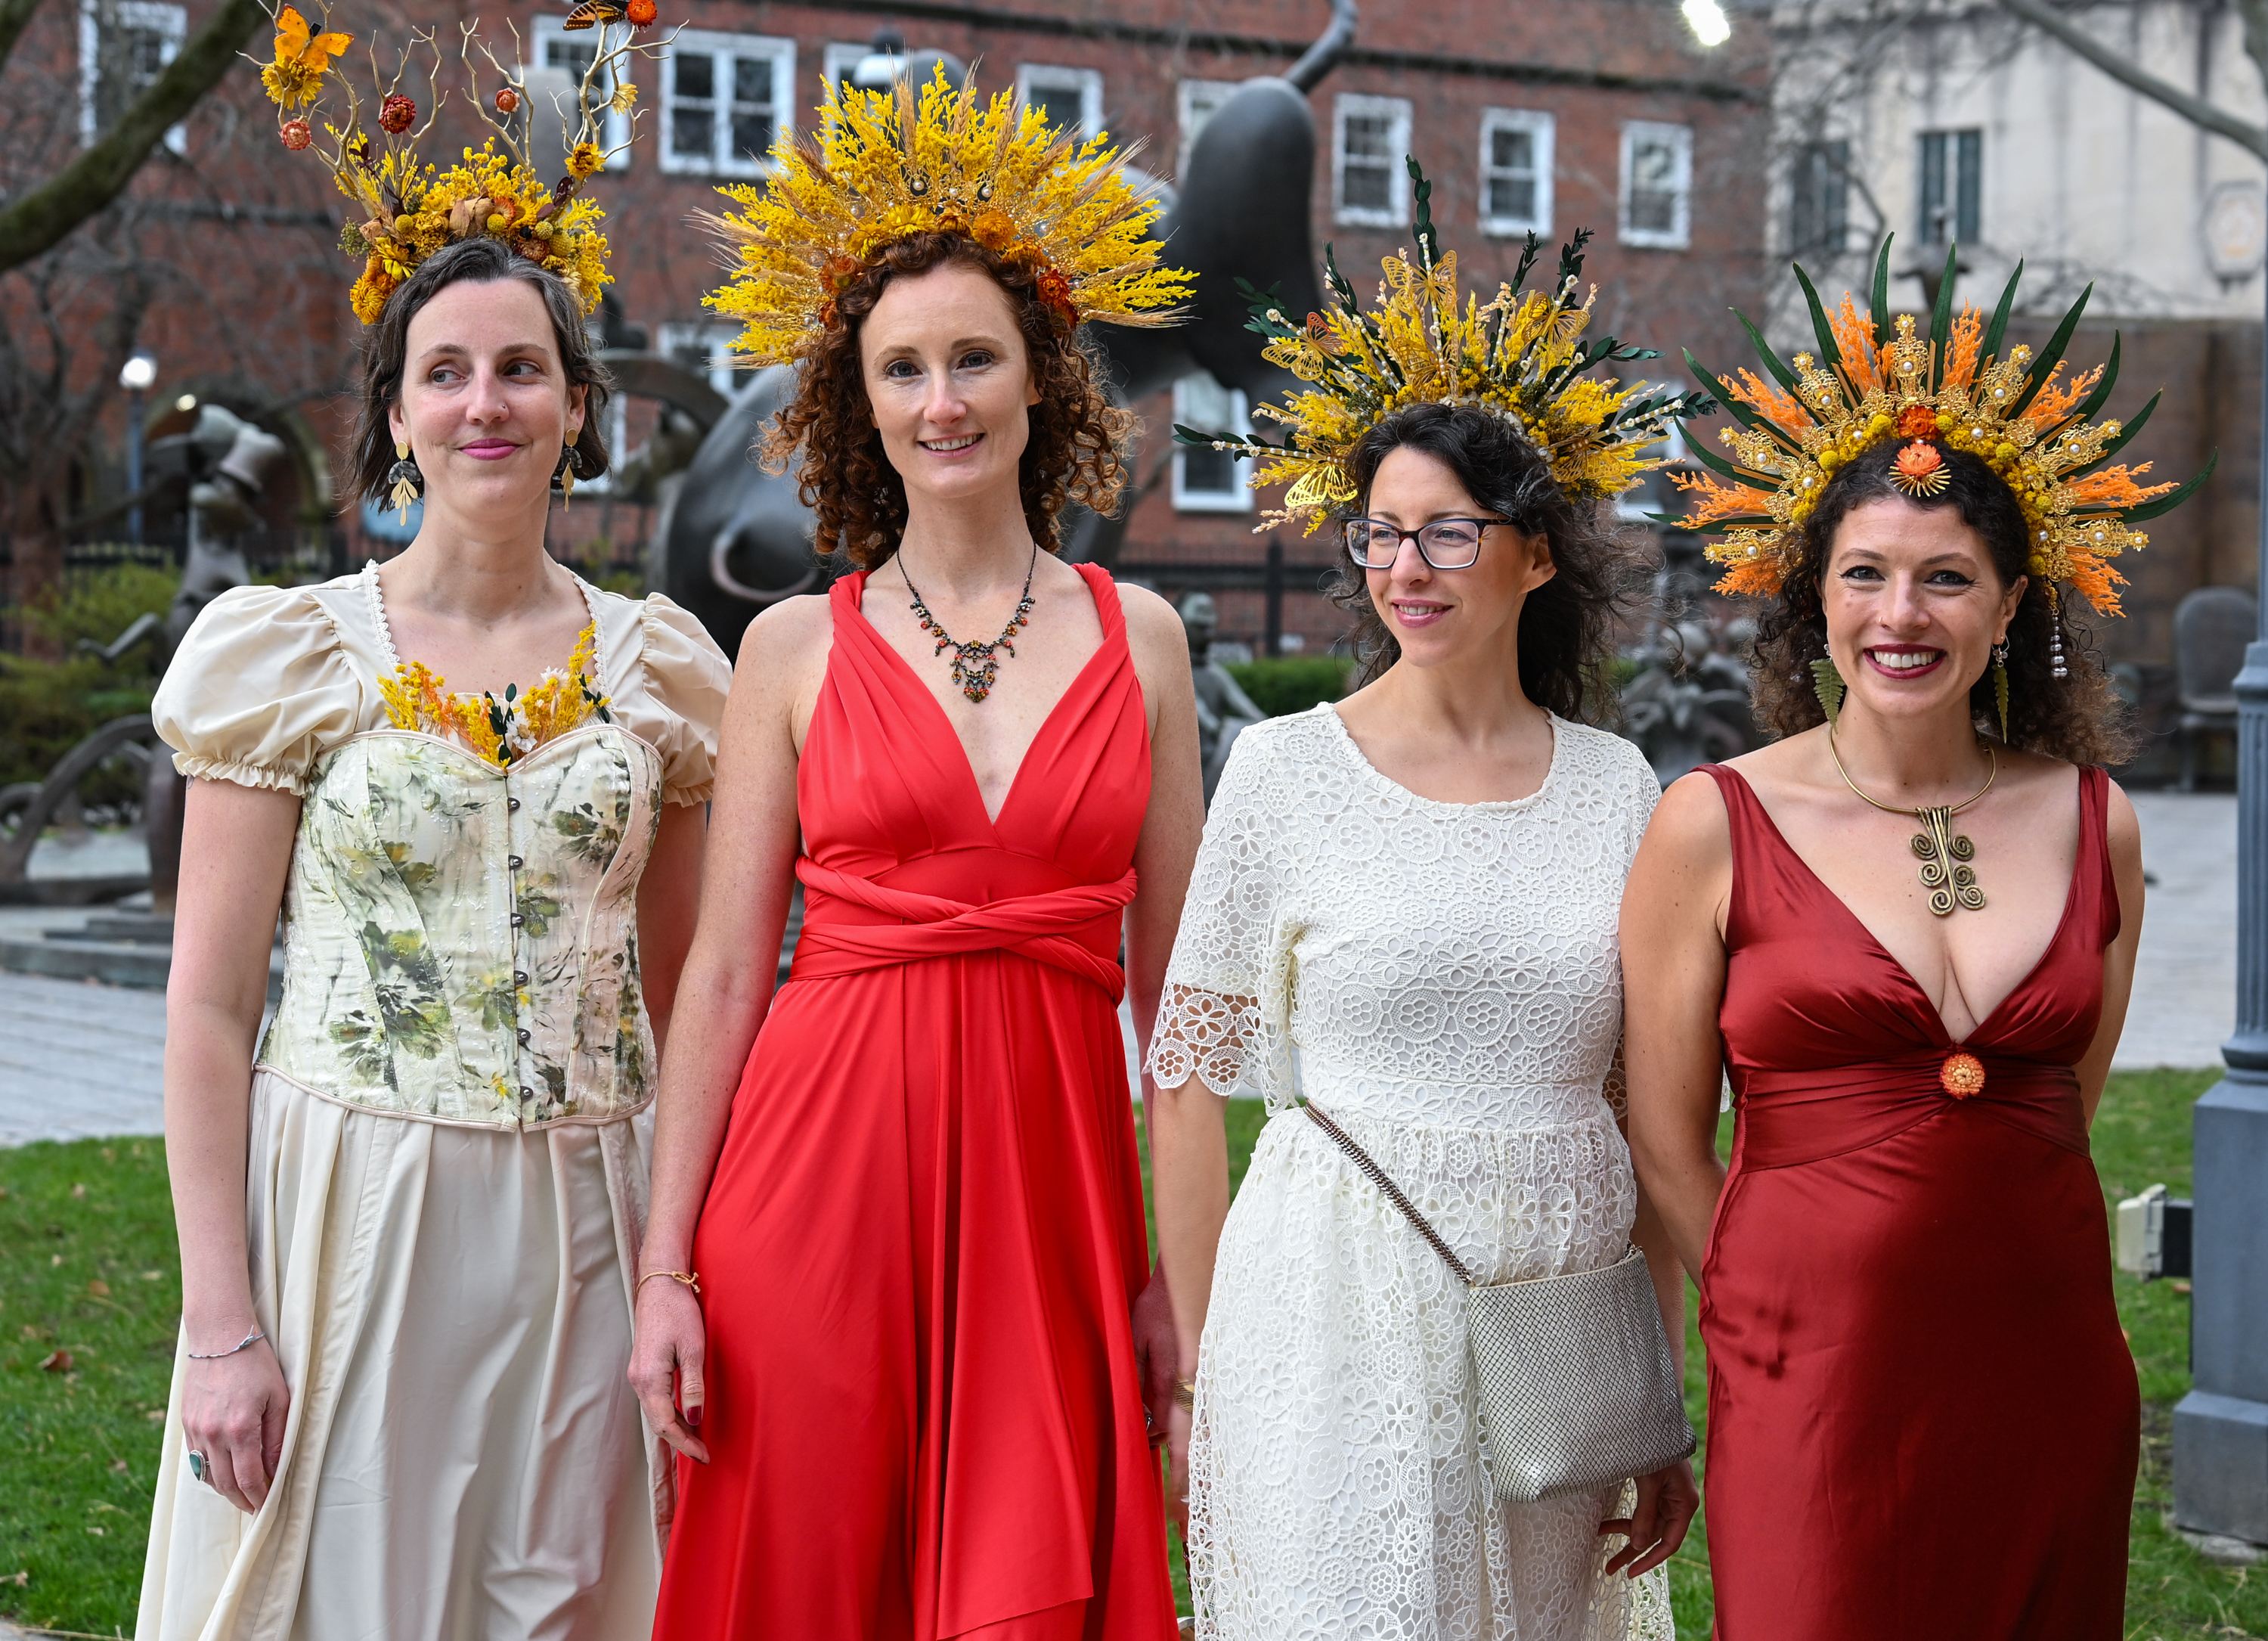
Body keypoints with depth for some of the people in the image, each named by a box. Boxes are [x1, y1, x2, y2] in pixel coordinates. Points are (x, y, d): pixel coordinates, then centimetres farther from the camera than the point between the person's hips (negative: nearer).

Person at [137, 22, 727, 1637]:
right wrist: (219, 1321, -9)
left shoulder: (654, 668, 6)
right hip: (341, 1210, -2)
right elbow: (211, 1003, -3)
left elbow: (682, 999, 11)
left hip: (577, 1230, 2)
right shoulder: (291, 654, -1)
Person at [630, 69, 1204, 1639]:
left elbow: (1170, 976, 8)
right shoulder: (798, 647, 5)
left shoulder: (1139, 638, 8)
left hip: (1049, 1171, 1)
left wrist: (1181, 1266, 4)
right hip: (820, 1158, -1)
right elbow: (723, 972, 3)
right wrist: (668, 1266, -3)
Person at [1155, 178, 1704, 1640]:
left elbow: (1652, 1108, 9)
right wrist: (1200, 1372, -1)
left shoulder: (1616, 788, 6)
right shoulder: (1287, 770, -1)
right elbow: (1187, 1079, 1)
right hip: (1341, 1318, -3)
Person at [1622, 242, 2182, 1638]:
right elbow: (1666, 1143, 1)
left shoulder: (2093, 822, 6)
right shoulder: (1717, 826, -3)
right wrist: (1796, 1313, 3)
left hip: (2054, 1381, 3)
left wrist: (1971, 1253, 12)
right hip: (1819, 1385, -3)